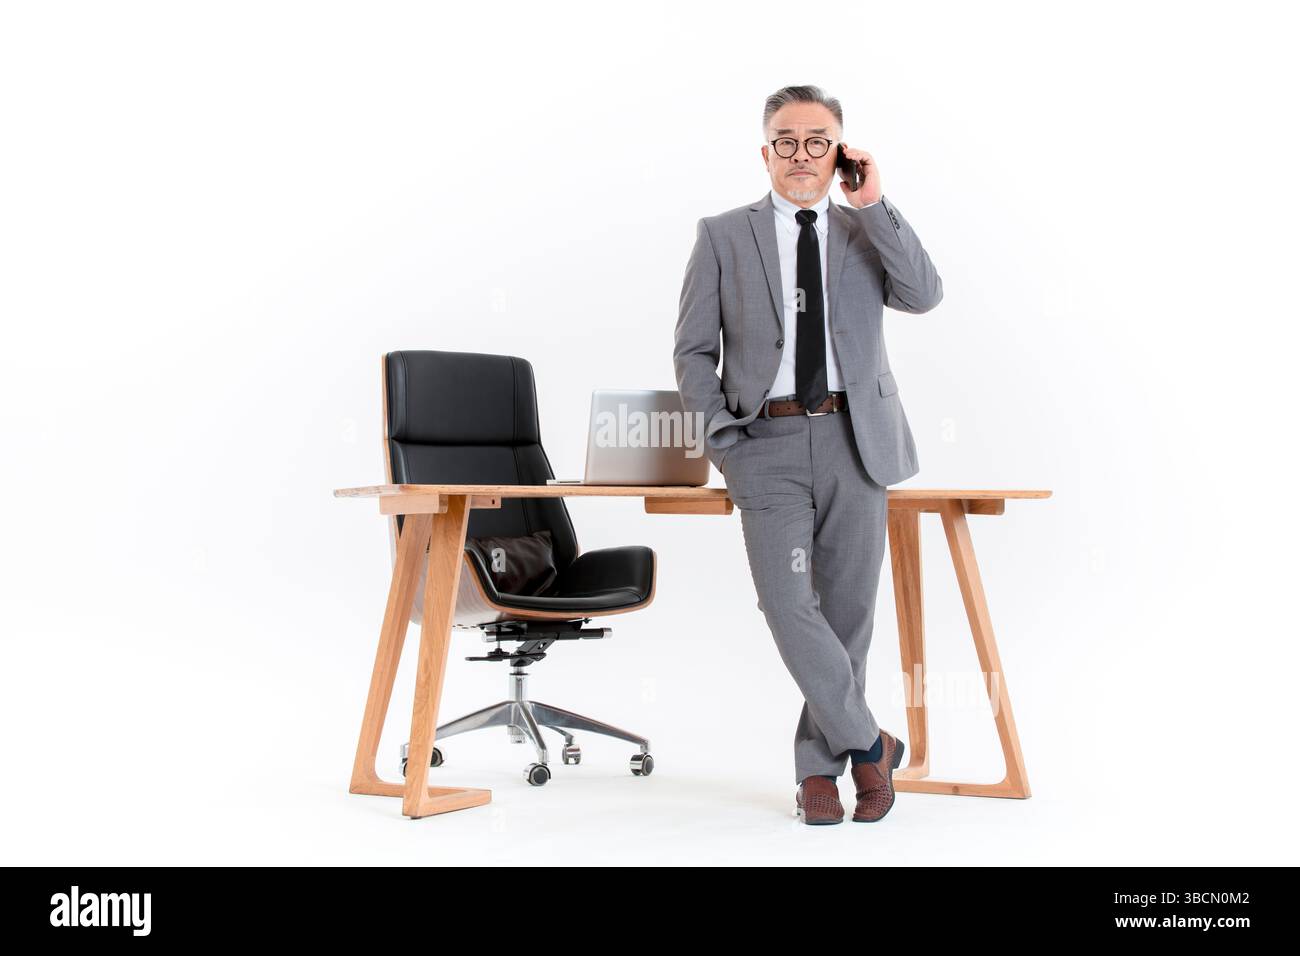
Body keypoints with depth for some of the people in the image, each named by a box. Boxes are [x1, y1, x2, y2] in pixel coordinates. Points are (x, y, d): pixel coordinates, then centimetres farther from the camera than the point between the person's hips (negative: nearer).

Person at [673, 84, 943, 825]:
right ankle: (869, 743, 5)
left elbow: (925, 295, -6)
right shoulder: (723, 236, 8)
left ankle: (820, 765, 19)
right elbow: (693, 351, 7)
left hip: (857, 439, 2)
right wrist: (722, 440, -4)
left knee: (847, 609, 5)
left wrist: (876, 204, -8)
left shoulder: (868, 232, 12)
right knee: (790, 605, -13)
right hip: (768, 443, -1)